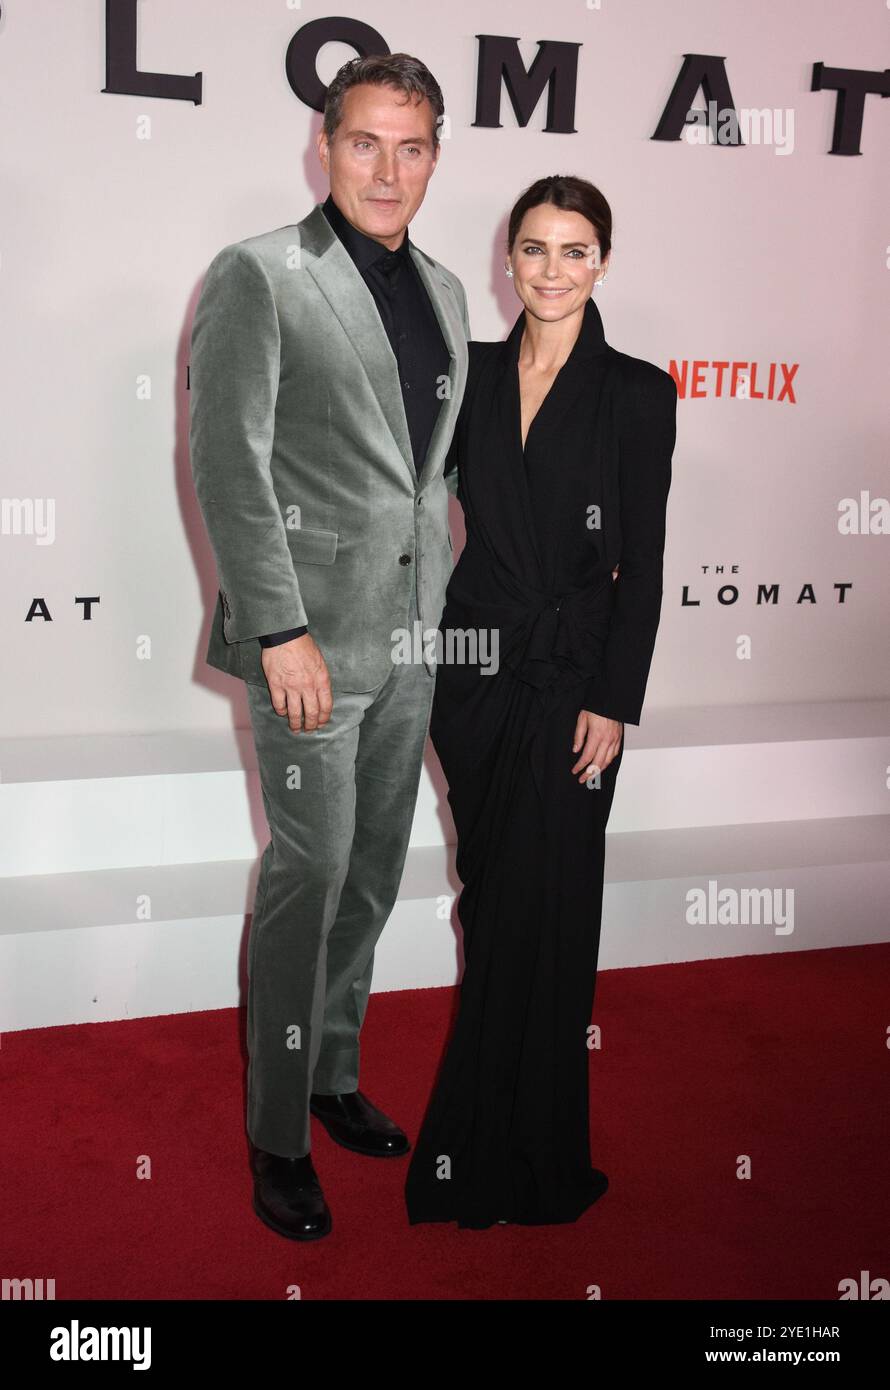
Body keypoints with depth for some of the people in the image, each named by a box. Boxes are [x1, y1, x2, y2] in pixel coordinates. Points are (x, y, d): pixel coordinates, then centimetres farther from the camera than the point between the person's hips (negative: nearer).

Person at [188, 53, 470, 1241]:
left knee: (375, 873, 13)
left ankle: (334, 1077, 31)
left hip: (408, 632, 7)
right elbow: (227, 462, -13)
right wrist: (282, 629, -17)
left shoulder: (442, 289, 14)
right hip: (310, 634, -6)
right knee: (309, 875, -2)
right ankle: (278, 1136, 13)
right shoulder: (257, 276, -7)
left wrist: (444, 600, 13)